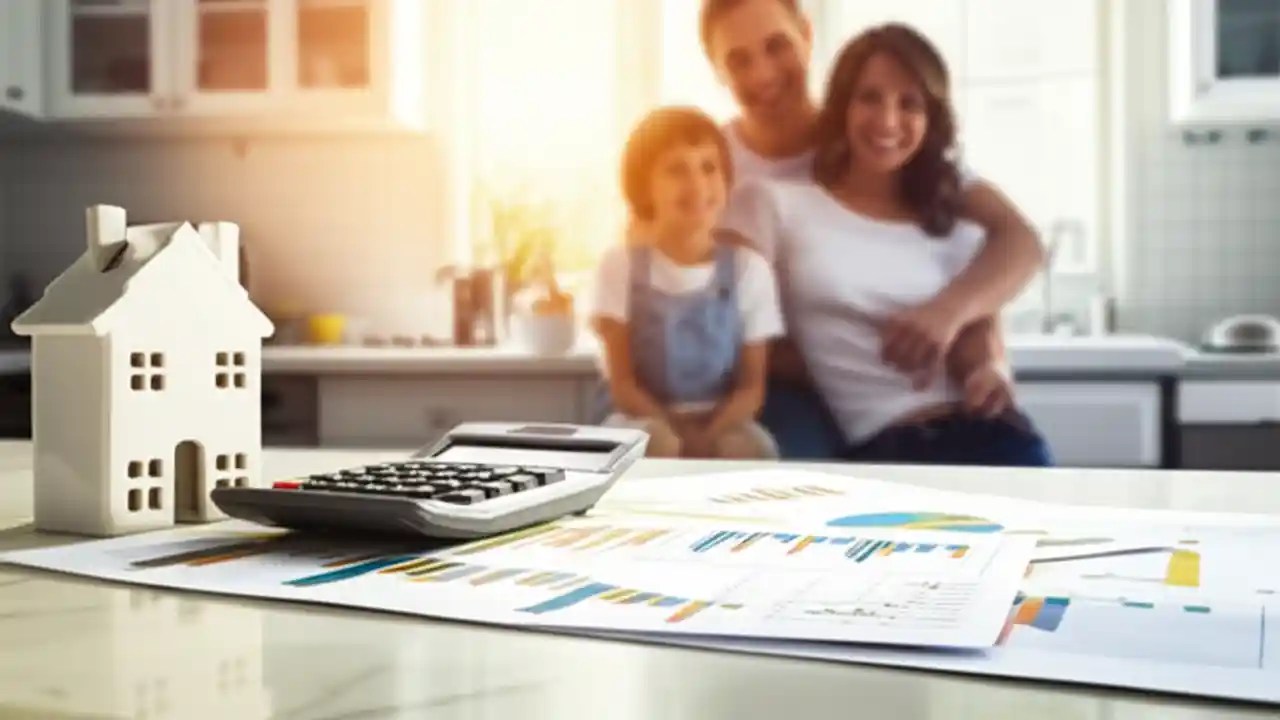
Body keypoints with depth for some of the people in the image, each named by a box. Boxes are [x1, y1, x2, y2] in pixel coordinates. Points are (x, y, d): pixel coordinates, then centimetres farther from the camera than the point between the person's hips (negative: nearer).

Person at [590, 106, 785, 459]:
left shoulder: (748, 268, 1)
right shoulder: (621, 264, -1)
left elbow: (752, 385, 0)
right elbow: (622, 384, -3)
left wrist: (709, 436, -19)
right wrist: (677, 434, -19)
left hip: (724, 422, 1)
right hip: (646, 419, -1)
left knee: (752, 445, -31)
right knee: (654, 442, -35)